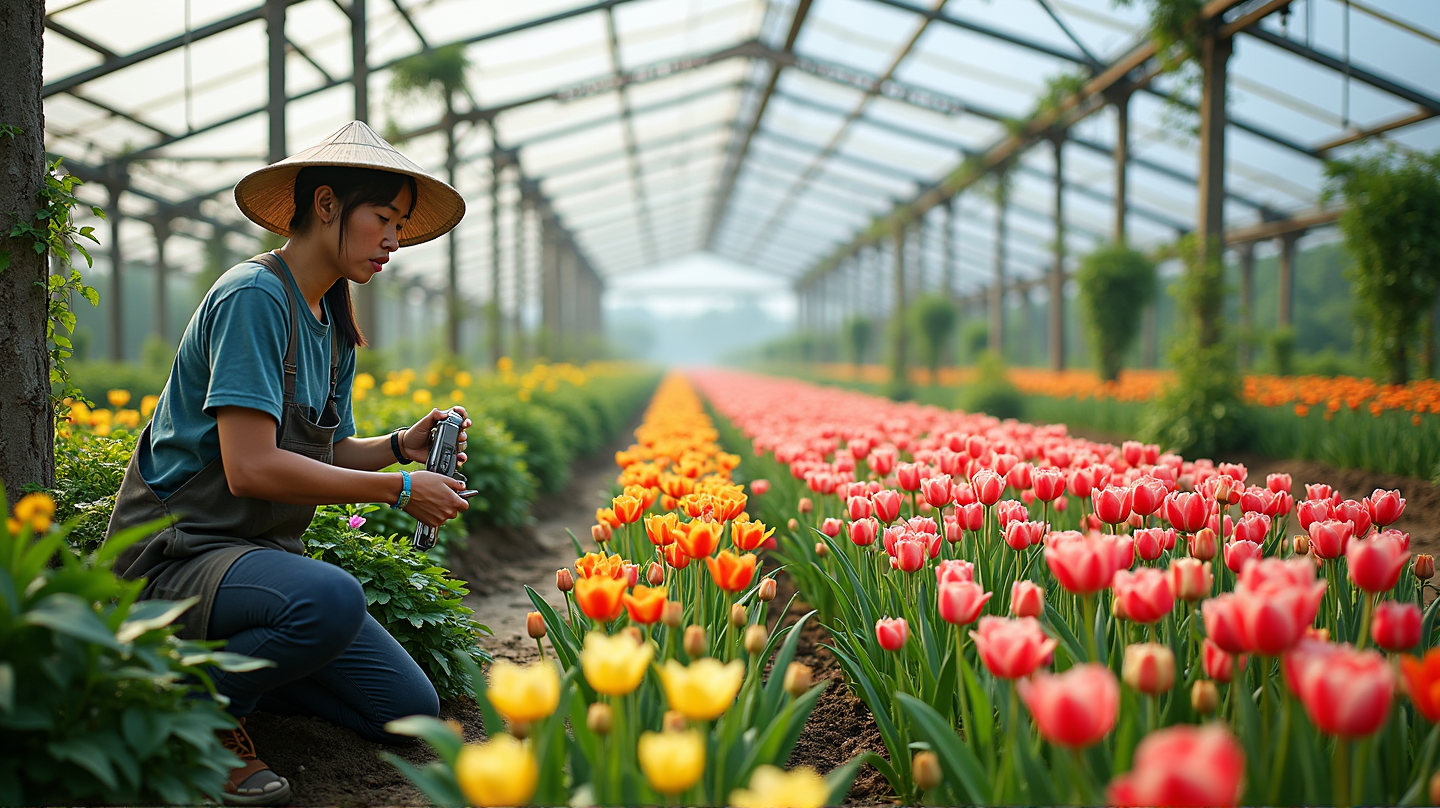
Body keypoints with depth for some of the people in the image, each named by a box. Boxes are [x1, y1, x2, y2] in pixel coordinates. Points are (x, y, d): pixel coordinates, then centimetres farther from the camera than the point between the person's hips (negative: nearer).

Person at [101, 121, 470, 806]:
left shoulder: (332, 323, 12)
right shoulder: (253, 297, -17)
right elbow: (250, 468, -25)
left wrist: (402, 446, -7)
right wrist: (397, 489, -21)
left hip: (261, 552, 9)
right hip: (174, 555, -9)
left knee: (410, 712, 1)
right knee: (331, 601, -39)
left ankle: (230, 658, 16)